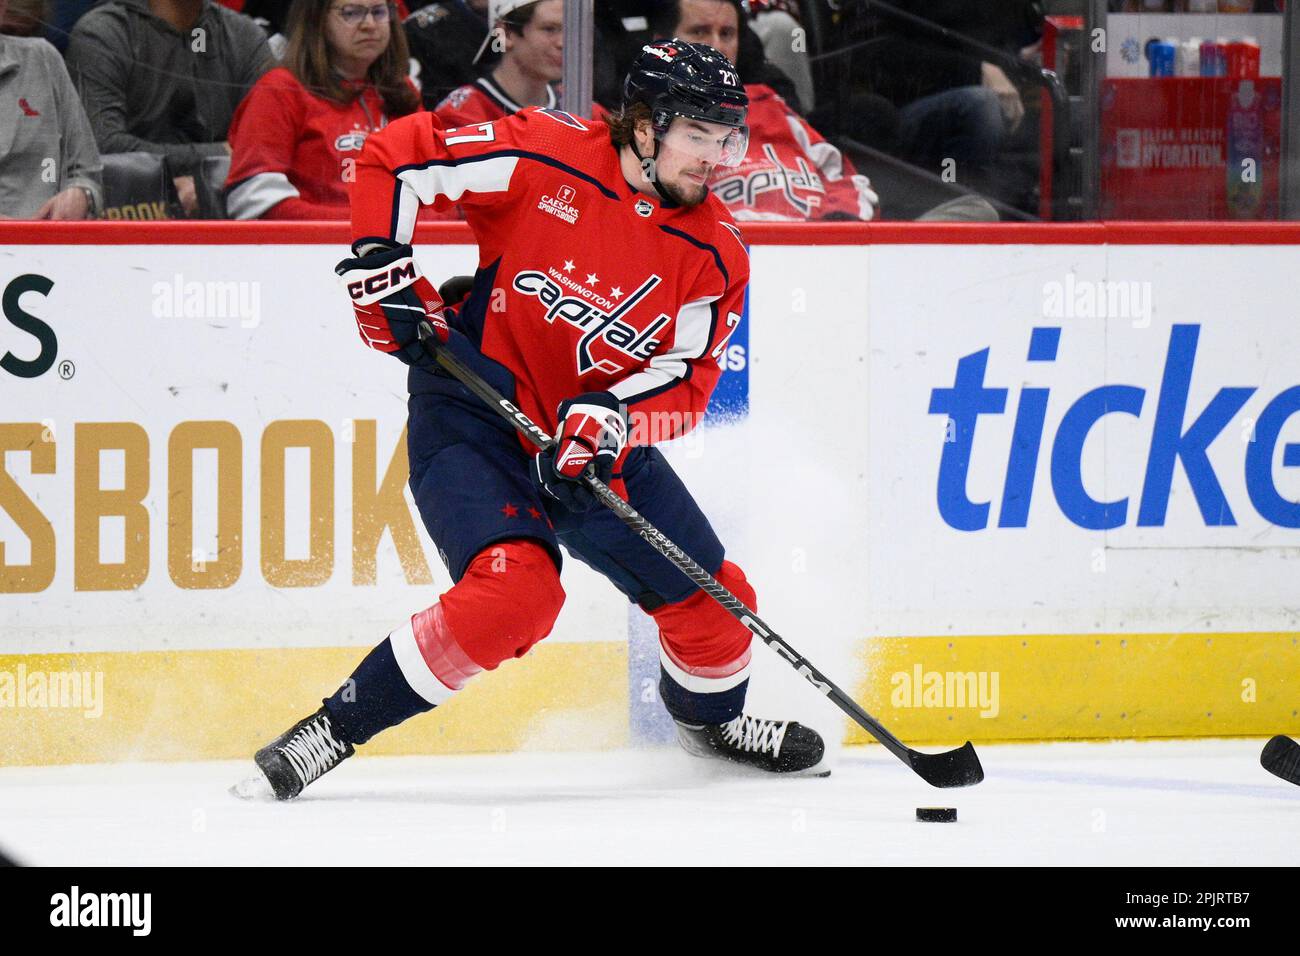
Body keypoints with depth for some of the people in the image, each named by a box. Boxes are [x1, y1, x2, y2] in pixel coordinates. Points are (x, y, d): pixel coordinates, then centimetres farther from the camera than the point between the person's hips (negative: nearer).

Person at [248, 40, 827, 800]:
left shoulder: (716, 255, -5)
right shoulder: (548, 156, -17)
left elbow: (686, 385, -7)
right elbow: (395, 155, -12)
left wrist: (610, 420, -25)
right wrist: (382, 266, -17)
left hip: (598, 442, 6)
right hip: (473, 415, -6)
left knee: (710, 596, 10)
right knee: (514, 593, -29)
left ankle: (709, 717, 44)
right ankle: (336, 729, -19)